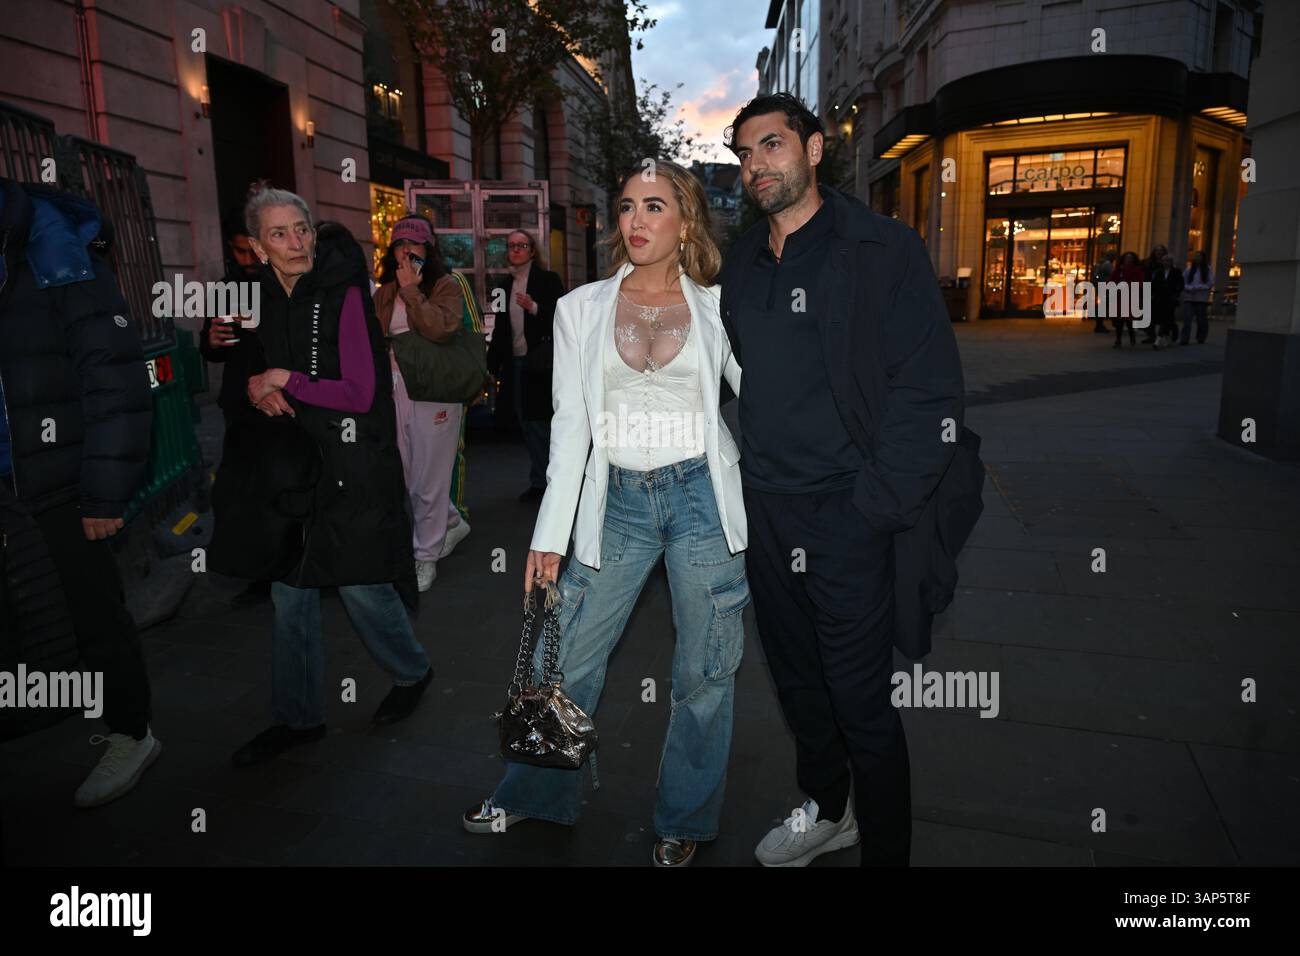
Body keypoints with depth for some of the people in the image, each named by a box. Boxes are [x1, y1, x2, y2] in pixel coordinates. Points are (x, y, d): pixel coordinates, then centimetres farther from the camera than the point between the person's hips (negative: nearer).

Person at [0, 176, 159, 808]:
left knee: (95, 609, 4)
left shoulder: (60, 259, -11)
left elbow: (117, 383, -14)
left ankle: (131, 734, 20)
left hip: (61, 482, -5)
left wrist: (104, 493, -14)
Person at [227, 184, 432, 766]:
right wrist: (256, 388, -6)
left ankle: (411, 672, 31)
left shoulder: (342, 294, -11)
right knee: (289, 593, 10)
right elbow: (250, 371, 17)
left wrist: (285, 380, -10)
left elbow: (359, 393, -14)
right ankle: (298, 717, 26)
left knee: (359, 583, 3)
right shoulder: (265, 300, 6)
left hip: (350, 464, -6)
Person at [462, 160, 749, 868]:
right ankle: (534, 795, 35)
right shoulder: (581, 308, 5)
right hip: (616, 499, 1)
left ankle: (684, 821, 31)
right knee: (568, 659, 8)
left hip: (702, 494, -1)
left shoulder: (716, 307, 3)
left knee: (704, 670, 8)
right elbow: (570, 424, 2)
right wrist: (551, 533, -2)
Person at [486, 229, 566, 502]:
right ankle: (538, 482, 16)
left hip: (542, 362, -6)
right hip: (517, 362, 6)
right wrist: (494, 362, 15)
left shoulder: (548, 279, -2)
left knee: (544, 421, -4)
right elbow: (501, 327, 18)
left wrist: (534, 308, -21)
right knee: (527, 422, 8)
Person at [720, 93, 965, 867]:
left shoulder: (883, 251, -8)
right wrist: (743, 490, 9)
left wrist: (877, 508, -16)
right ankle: (827, 810, 42)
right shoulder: (742, 265, 11)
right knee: (797, 680, 19)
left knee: (861, 702, 3)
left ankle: (885, 850, 25)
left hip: (846, 517, -6)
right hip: (764, 513, 6)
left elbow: (931, 394, -12)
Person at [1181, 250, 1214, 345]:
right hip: (1189, 297, 1)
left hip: (1201, 298, -1)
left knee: (1201, 319, 7)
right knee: (1187, 319, -11)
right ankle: (1183, 339, -15)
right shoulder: (1189, 269, 8)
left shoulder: (1208, 269, 3)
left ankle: (1200, 339, 20)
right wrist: (1189, 288, -14)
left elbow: (1210, 283, -2)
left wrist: (1198, 288, -13)